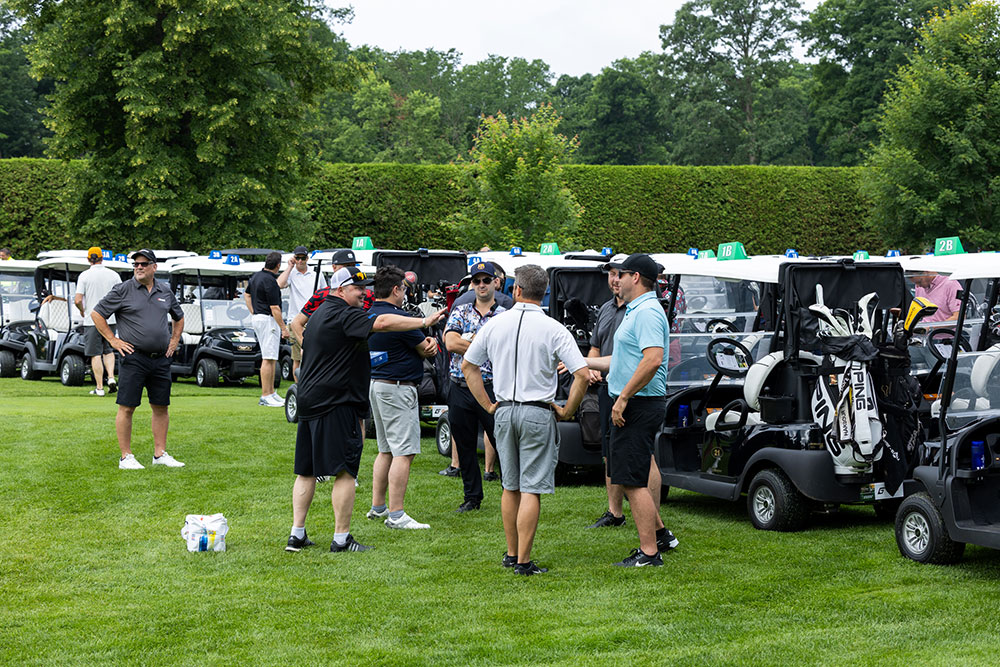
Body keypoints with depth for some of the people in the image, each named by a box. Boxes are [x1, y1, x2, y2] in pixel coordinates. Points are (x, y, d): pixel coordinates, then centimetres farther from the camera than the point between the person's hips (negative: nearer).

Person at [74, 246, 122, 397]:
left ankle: (99, 388, 1)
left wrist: (82, 311, 8)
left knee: (96, 355, 2)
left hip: (92, 320, -3)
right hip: (110, 319, 3)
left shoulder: (84, 276, -6)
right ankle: (111, 377, -1)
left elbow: (77, 300, -12)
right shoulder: (114, 275, 2)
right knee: (108, 350, 18)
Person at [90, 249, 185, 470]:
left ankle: (160, 454, 16)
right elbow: (96, 314, 0)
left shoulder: (165, 291, 12)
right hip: (134, 358, -5)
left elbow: (178, 317, 29)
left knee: (161, 407, 8)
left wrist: (174, 341, 16)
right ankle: (126, 457, 2)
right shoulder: (123, 290, -2)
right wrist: (113, 340, -4)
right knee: (127, 408, -3)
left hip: (161, 359, 5)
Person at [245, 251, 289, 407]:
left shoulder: (256, 276, 11)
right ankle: (265, 397, -10)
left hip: (257, 317, 10)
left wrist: (253, 313, 22)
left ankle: (271, 392, 19)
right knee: (269, 359, -9)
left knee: (270, 358, 16)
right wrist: (284, 328, -15)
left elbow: (247, 295, 25)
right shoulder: (270, 281, -19)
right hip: (268, 319, -10)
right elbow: (275, 308, -19)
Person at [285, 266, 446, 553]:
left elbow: (304, 352, 30)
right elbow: (382, 322, -28)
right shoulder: (344, 314, -13)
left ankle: (297, 534, 13)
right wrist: (424, 322, -29)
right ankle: (341, 538, -4)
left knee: (306, 471, 12)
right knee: (345, 472, -5)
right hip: (335, 404, -10)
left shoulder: (320, 314, 19)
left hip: (308, 401, 10)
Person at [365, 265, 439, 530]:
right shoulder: (398, 318, -19)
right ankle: (396, 515, -11)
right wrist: (430, 344, 12)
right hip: (398, 388, -10)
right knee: (403, 453, -9)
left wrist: (425, 342, -2)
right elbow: (427, 350, -9)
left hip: (376, 384, 10)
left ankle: (377, 506, 24)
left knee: (386, 450, 19)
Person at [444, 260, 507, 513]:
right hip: (460, 388, 3)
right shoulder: (460, 312, 9)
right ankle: (472, 497, 21)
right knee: (464, 446, 10)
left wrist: (468, 341, -14)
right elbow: (450, 343, -7)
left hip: (492, 389, -3)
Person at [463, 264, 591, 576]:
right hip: (537, 413, -4)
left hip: (504, 411, 4)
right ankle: (523, 562, -2)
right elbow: (583, 375, -15)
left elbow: (468, 366, 11)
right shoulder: (553, 329, -10)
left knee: (511, 486, 16)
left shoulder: (495, 324, 2)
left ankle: (511, 554, 24)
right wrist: (567, 410, -2)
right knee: (531, 490, -2)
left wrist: (489, 406, 15)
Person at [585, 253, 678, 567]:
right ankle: (660, 533, 28)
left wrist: (623, 398, -26)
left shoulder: (647, 312, -16)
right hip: (633, 406, 11)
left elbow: (652, 359, -28)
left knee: (633, 481, -8)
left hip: (638, 405, -11)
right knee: (632, 477, 19)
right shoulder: (637, 311, 19)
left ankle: (649, 552, -4)